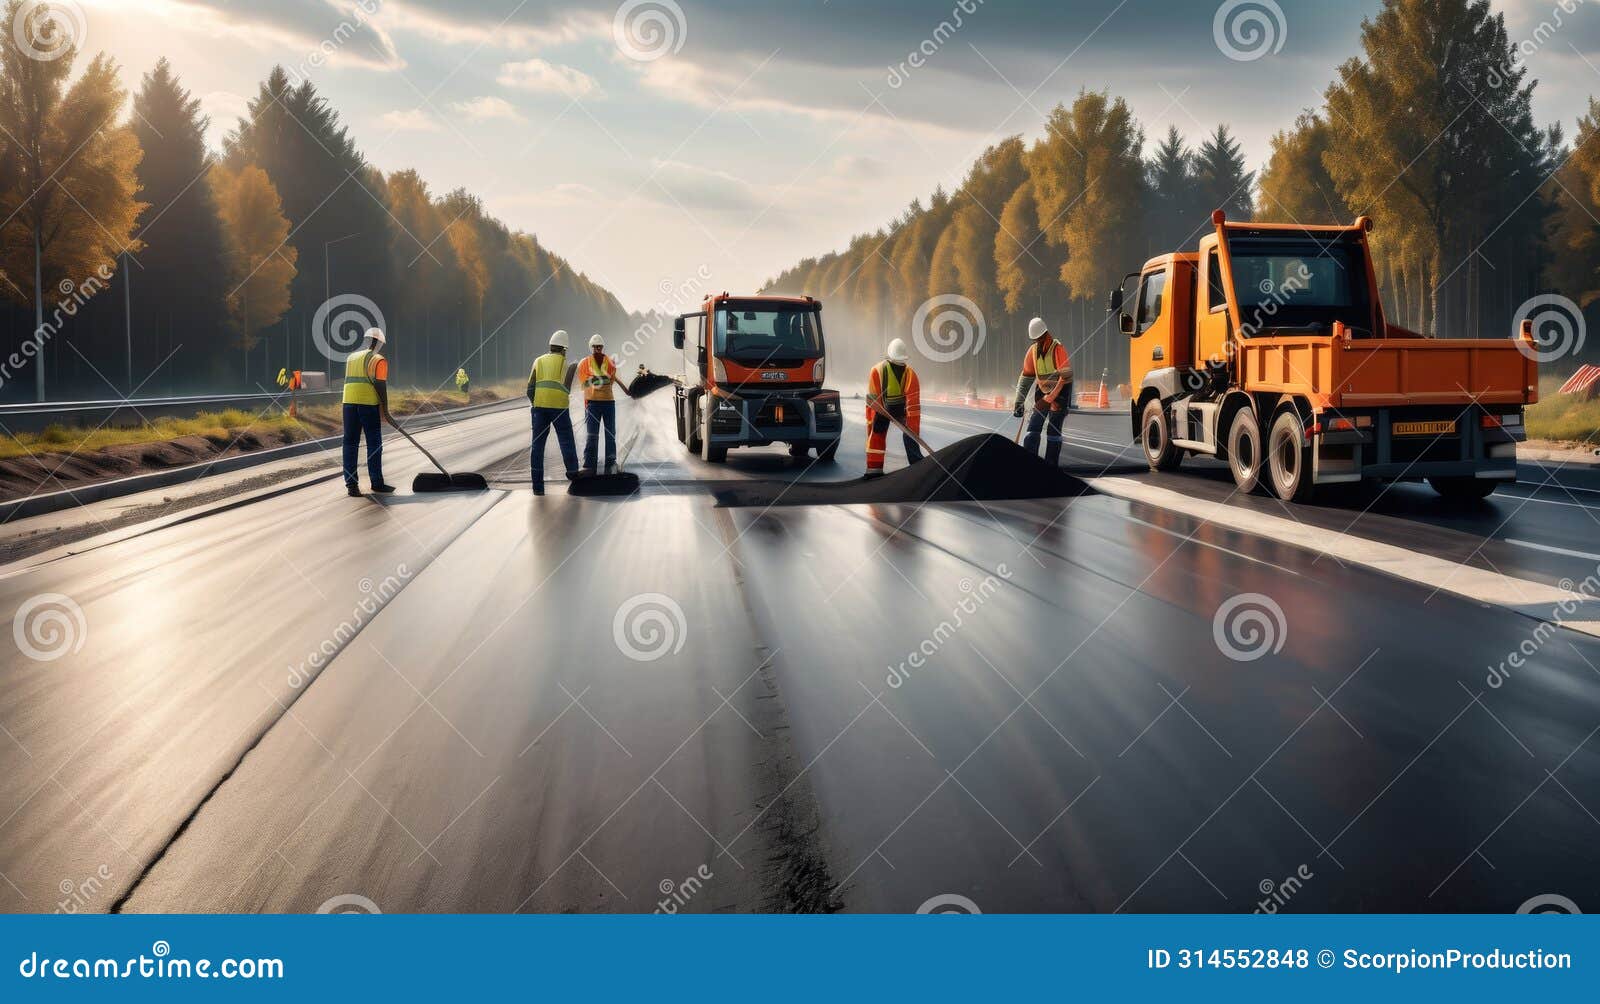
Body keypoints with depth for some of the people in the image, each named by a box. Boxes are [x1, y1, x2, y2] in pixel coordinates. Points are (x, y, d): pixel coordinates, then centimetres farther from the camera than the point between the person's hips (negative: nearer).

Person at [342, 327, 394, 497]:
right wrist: (385, 411, -4)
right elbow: (381, 386, -8)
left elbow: (349, 382, 16)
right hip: (369, 405, -6)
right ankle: (377, 483, 6)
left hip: (349, 403, 6)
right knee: (374, 444, 3)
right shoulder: (378, 360, -3)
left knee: (350, 443, 6)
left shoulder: (351, 357, 17)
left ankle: (351, 484, 2)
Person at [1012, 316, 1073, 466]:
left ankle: (1051, 465, -5)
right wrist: (1019, 403, 1)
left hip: (1061, 391, -5)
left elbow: (1065, 376, -24)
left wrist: (1052, 396, -28)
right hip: (1043, 391, 5)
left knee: (1053, 429, -10)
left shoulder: (1058, 348, -19)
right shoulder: (1033, 350, -1)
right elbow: (1026, 377, 4)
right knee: (1034, 425, -4)